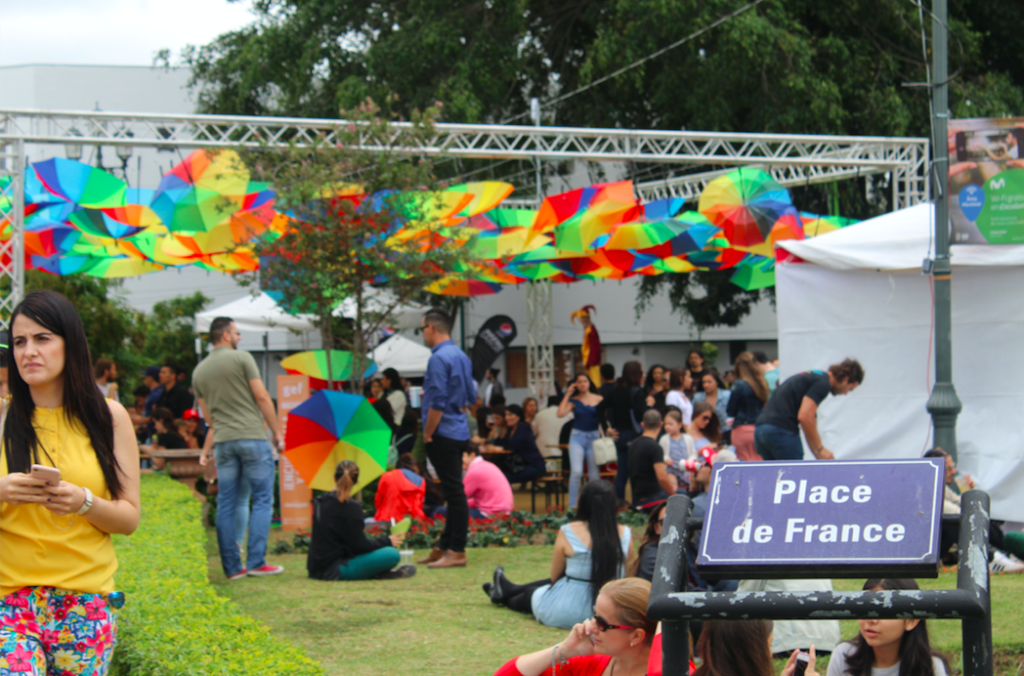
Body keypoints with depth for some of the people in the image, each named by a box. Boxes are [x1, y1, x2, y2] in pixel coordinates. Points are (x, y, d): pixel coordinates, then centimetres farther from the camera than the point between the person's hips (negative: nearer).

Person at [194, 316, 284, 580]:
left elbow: (210, 417, 17)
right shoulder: (241, 358, -3)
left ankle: (232, 567, 6)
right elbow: (262, 397, -8)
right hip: (252, 437, -5)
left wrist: (207, 449, 25)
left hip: (223, 442, 5)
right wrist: (277, 432, -2)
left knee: (226, 505, 7)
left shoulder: (199, 371, 13)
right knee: (262, 499, 0)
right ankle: (256, 562, -5)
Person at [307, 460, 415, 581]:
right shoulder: (351, 507, -15)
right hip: (335, 570, -9)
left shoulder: (319, 502, 9)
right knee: (392, 554, -15)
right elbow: (360, 546, -12)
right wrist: (387, 541, 2)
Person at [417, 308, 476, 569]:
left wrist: (427, 435, -12)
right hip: (460, 432, 9)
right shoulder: (462, 356, 13)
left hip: (443, 434, -9)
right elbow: (470, 397, 20)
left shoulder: (439, 358, -16)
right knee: (453, 491, 12)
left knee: (454, 492, -7)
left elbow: (437, 403, -20)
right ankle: (444, 547, 20)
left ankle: (456, 552, -4)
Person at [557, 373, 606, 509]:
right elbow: (560, 413, -13)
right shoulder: (573, 400, 3)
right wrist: (568, 394, -7)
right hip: (577, 437, -1)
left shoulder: (599, 399, 5)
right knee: (576, 472, -15)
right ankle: (572, 506, -10)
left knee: (595, 475, 4)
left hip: (594, 437, 1)